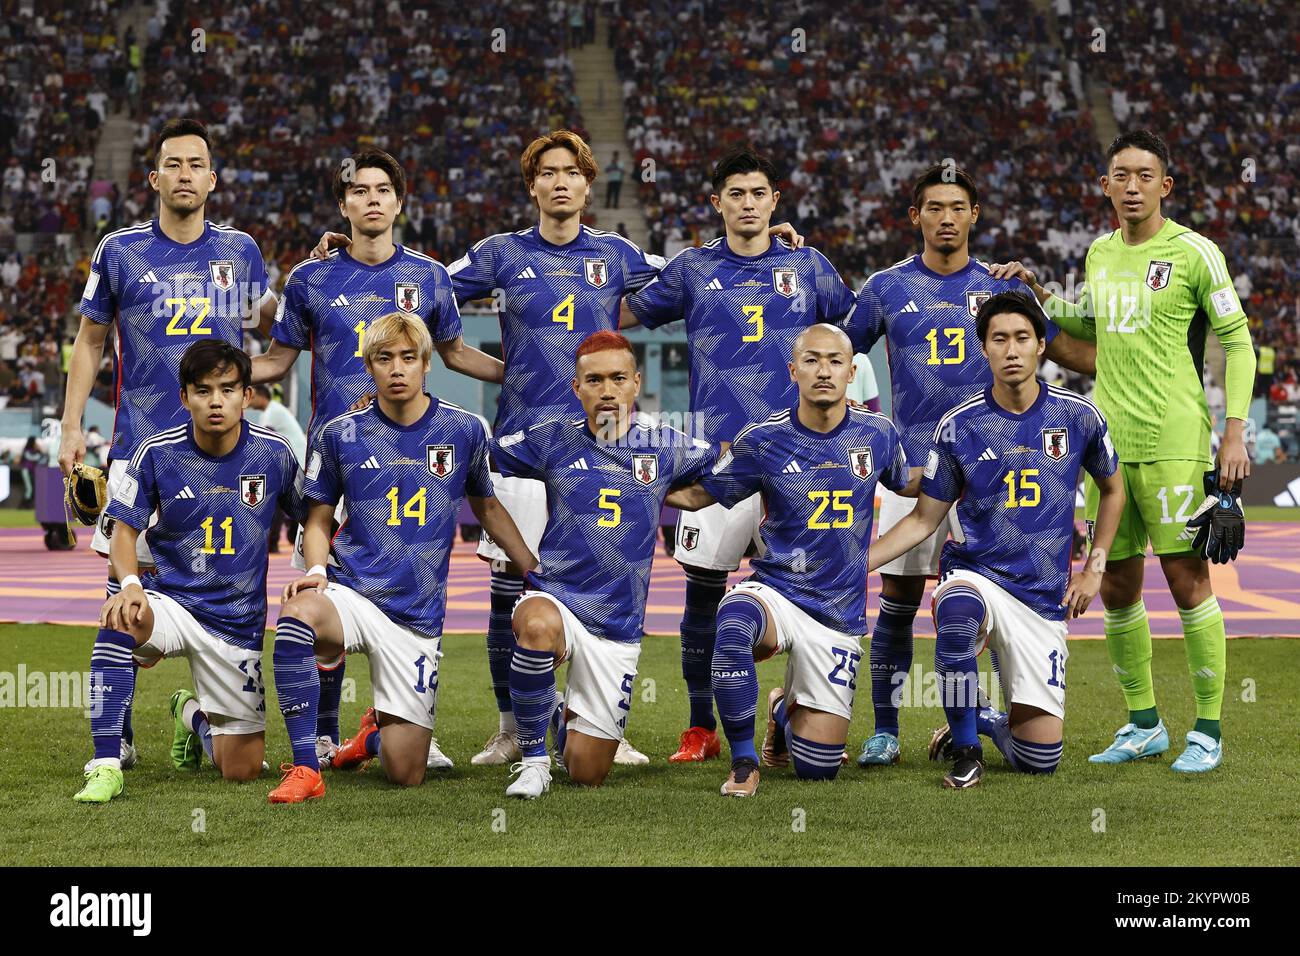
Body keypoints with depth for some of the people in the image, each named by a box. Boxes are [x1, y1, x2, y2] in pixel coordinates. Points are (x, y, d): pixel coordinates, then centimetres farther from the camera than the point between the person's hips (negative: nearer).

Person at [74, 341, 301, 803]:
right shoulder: (157, 452, -9)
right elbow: (125, 529, -4)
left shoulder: (274, 453, -7)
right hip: (170, 600, -1)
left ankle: (192, 713, 38)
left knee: (242, 769, 1)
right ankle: (105, 766, -30)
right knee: (120, 619, -40)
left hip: (237, 621, 1)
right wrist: (130, 583, -25)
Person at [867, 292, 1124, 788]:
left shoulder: (1078, 416, -2)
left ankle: (980, 720, 31)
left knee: (1040, 759, -4)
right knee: (958, 609, -42)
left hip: (1044, 598, 2)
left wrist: (1094, 569, 10)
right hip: (975, 575, -2)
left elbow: (1113, 490, 16)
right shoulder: (959, 427, -4)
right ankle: (965, 749, -20)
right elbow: (923, 520, 4)